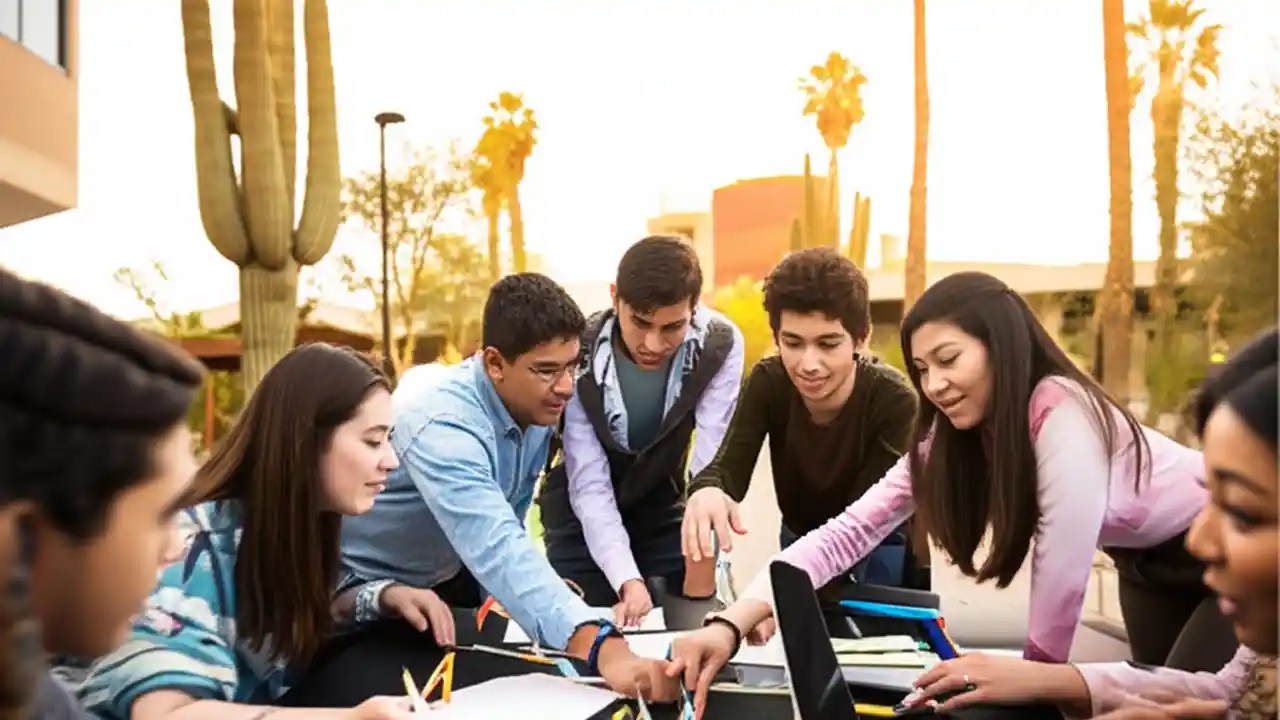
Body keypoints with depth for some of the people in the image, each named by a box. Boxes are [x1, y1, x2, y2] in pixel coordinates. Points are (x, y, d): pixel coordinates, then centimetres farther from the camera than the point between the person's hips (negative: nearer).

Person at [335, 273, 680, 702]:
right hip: (364, 592, -6)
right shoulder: (443, 427, -38)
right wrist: (603, 648, -64)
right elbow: (497, 551, -53)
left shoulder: (537, 404, -13)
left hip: (450, 578, 7)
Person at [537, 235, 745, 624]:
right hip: (582, 513, -1)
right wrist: (628, 581, -42)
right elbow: (589, 486, -29)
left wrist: (701, 571, -29)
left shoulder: (721, 345, -25)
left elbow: (712, 465, -26)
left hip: (662, 507, 2)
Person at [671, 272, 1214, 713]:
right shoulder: (949, 434, -18)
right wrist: (732, 623, -37)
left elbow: (1062, 576, -36)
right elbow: (851, 529, -25)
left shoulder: (1062, 413, -38)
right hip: (1145, 563, 5)